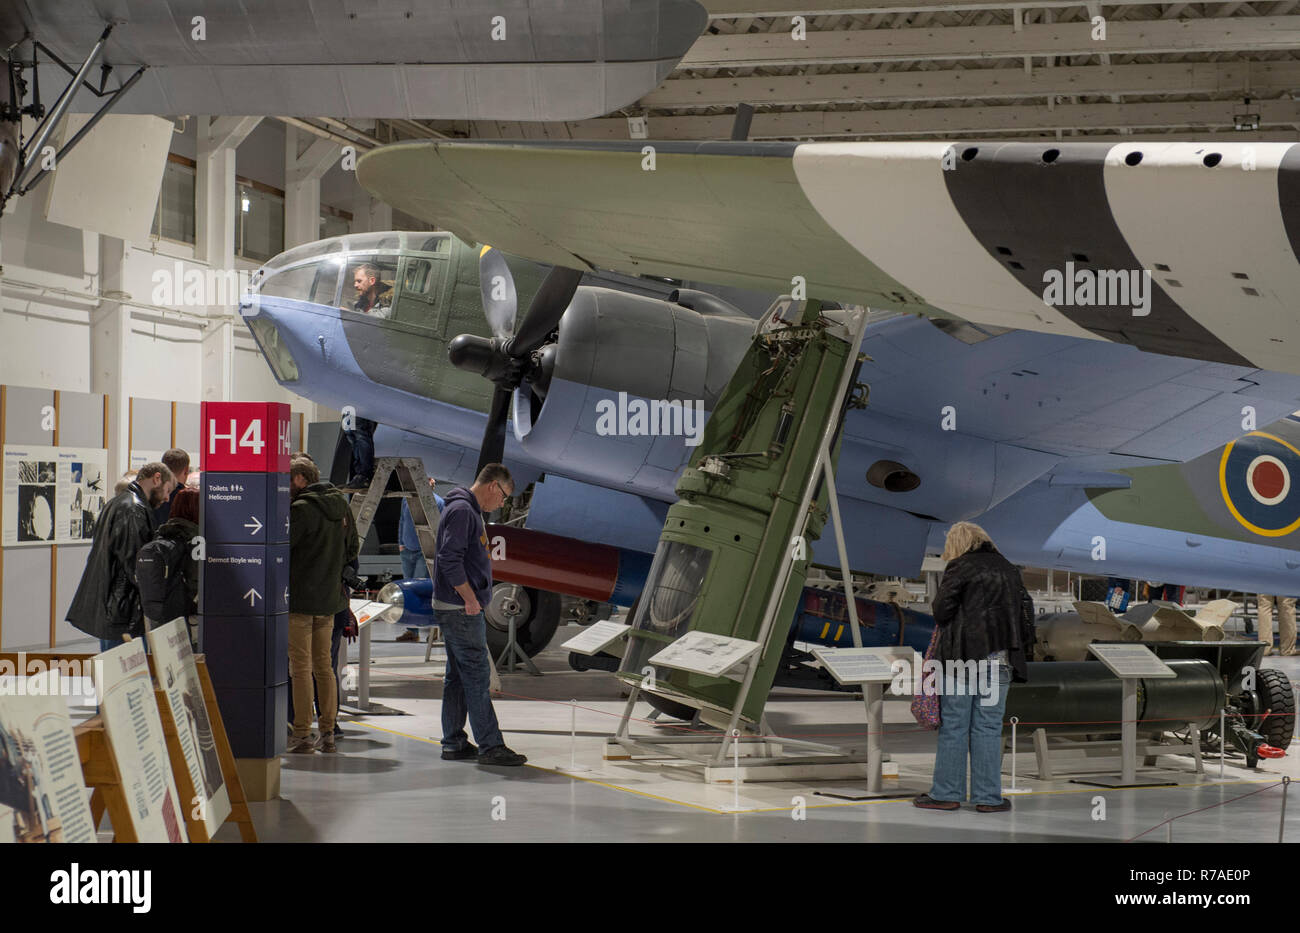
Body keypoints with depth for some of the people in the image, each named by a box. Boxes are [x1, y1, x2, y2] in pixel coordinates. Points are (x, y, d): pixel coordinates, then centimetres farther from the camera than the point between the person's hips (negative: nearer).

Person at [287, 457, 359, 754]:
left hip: (299, 598, -7)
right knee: (323, 666, 13)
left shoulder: (301, 509, -15)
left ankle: (302, 735, -3)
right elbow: (351, 549, 18)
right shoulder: (341, 506, 10)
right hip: (329, 598, 7)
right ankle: (328, 734, 14)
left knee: (300, 668, -3)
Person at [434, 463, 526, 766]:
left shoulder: (469, 511, 19)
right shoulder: (461, 510, -14)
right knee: (477, 676, -9)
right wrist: (470, 598, -19)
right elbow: (450, 559, -22)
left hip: (461, 608, 11)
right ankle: (491, 746, -9)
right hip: (460, 610, -11)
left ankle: (453, 744, 16)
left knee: (458, 676, 12)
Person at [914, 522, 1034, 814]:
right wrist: (1022, 650, 20)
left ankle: (947, 793, 7)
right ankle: (988, 797, 6)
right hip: (999, 659, 4)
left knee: (953, 726, 2)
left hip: (962, 656, -4)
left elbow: (942, 608, -9)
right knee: (988, 728, 6)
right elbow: (1025, 611, 16)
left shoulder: (960, 568, -5)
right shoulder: (1009, 569, 13)